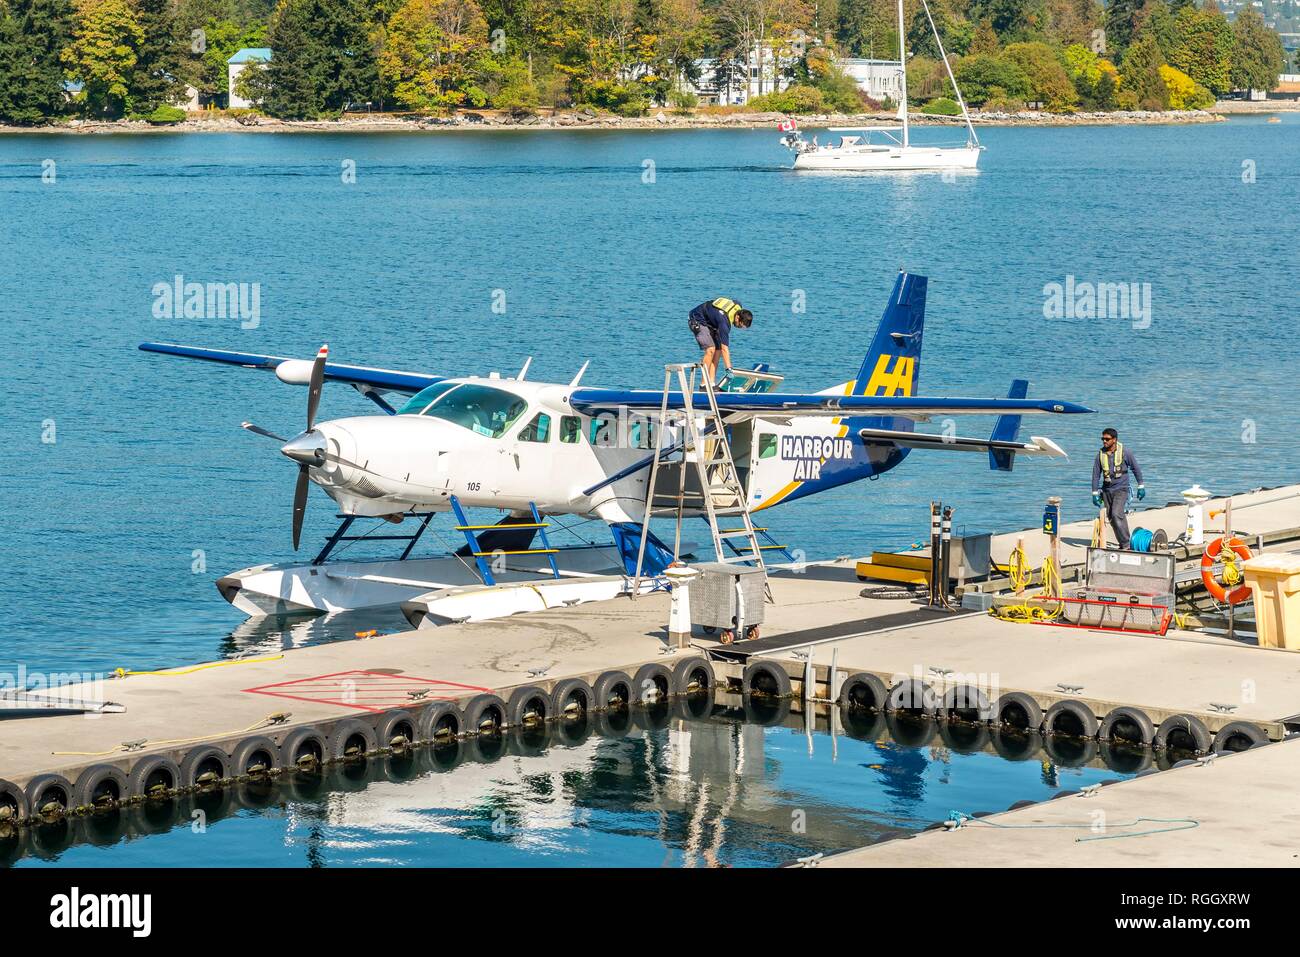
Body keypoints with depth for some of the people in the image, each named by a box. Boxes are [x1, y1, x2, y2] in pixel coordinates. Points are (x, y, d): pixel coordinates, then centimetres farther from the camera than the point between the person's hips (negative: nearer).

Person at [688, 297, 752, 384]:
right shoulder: (724, 320, -37)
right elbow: (724, 348, -38)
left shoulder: (739, 307, -14)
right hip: (697, 321, -9)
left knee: (717, 350, -2)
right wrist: (729, 369, -39)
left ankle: (711, 383, -3)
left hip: (710, 323, 9)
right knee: (711, 349, -22)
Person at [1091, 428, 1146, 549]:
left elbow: (1136, 468, 4)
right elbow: (1096, 474, 6)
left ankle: (1126, 544, -17)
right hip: (1106, 490, 5)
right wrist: (1095, 493, 2)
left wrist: (1141, 487, 5)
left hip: (1121, 489, -5)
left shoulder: (1124, 452, -6)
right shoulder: (1101, 454, 2)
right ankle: (1122, 543, 19)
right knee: (1111, 517, 6)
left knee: (1116, 514, -22)